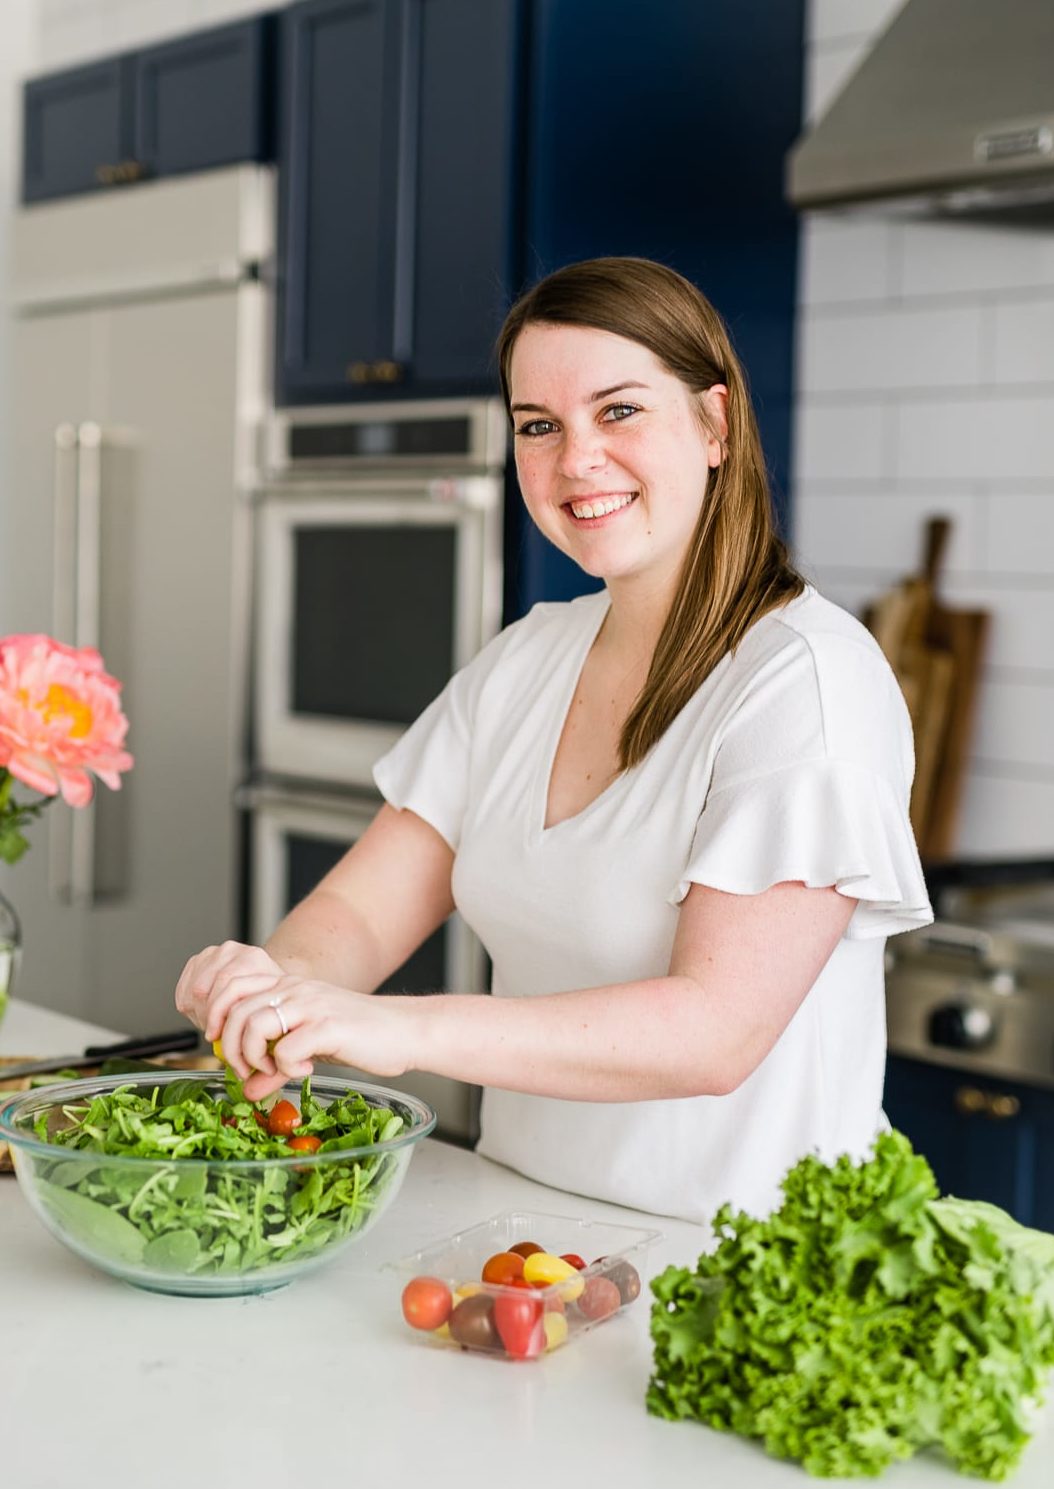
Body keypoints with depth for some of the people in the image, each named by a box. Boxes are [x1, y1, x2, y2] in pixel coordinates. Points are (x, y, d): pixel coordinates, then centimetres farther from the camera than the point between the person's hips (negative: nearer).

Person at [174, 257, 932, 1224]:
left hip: (736, 1255, -5)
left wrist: (403, 1030, -30)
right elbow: (361, 912, 6)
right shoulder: (522, 663, 10)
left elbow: (716, 1028, -21)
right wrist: (280, 982, -16)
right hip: (522, 1233, 6)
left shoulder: (808, 680, -12)